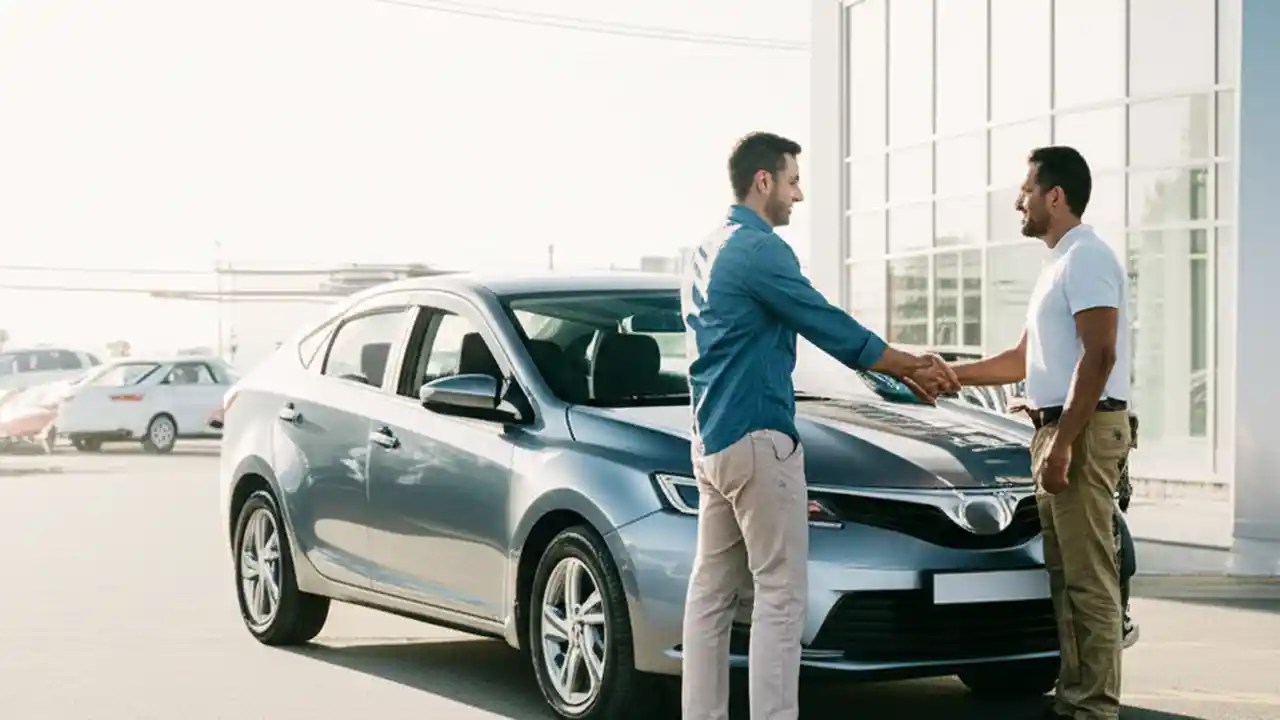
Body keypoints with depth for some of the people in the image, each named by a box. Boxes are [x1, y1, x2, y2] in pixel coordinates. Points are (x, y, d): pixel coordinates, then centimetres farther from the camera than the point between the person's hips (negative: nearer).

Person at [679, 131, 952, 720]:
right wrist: (913, 365, 3)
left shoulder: (708, 252, 18)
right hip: (756, 439, -10)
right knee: (779, 593, -7)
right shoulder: (760, 250, -13)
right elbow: (831, 329, -10)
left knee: (712, 590, 9)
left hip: (712, 443, 10)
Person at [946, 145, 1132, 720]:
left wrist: (1063, 441, -24)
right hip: (1056, 430, 11)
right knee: (1065, 576, 11)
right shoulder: (1059, 264, 21)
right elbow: (1024, 360, 28)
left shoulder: (1086, 257, -11)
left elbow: (1099, 356, -20)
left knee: (1089, 578, -10)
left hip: (1084, 430, -11)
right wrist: (949, 375, 24)